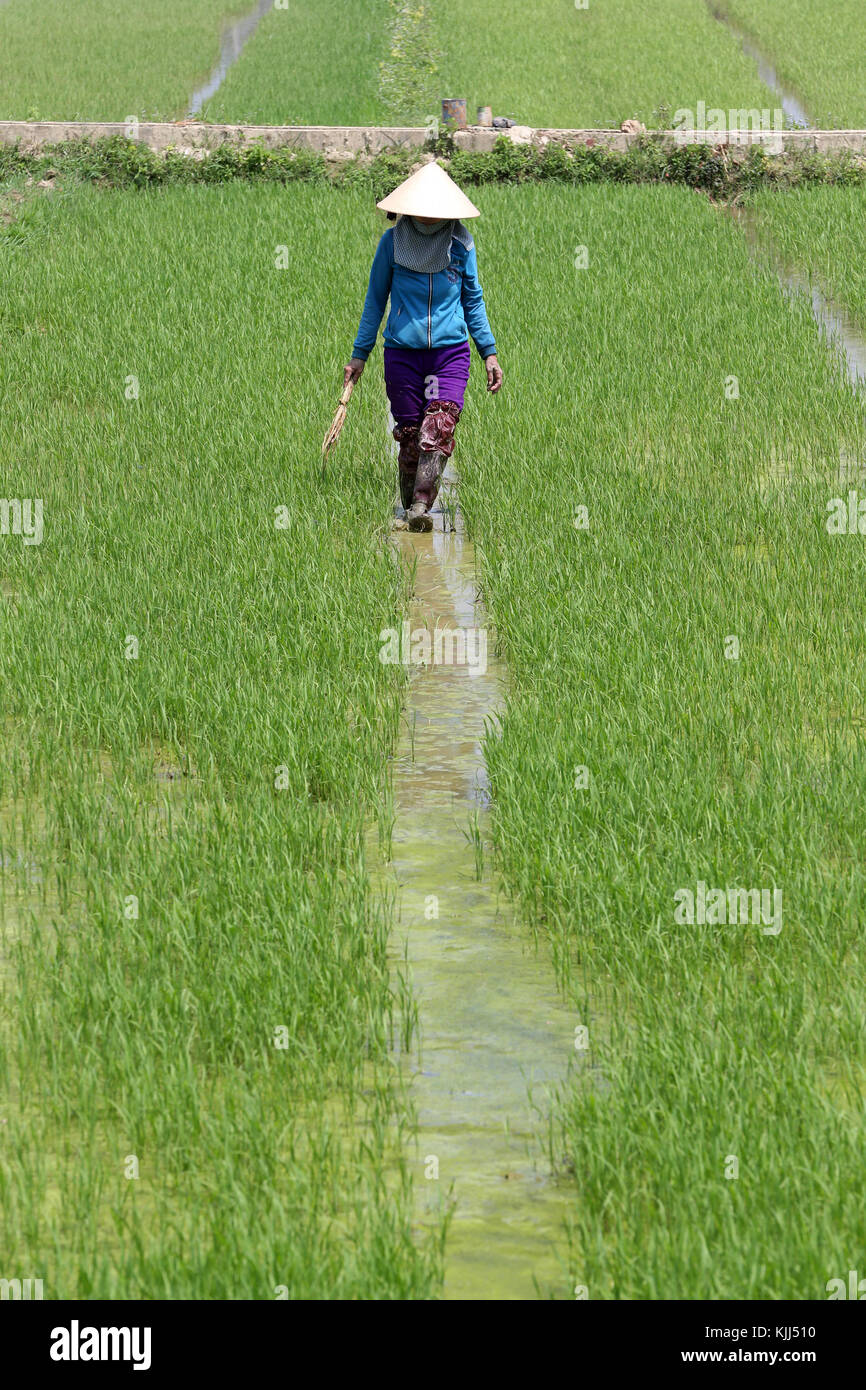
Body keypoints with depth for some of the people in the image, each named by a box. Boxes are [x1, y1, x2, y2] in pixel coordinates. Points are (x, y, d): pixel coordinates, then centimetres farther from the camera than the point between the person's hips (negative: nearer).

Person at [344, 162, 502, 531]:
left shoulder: (461, 243, 5)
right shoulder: (392, 242, 2)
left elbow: (473, 301, 15)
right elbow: (375, 300, 12)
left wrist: (489, 353, 11)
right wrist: (359, 354, 11)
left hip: (451, 352, 0)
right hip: (402, 352, 0)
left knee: (439, 427, -19)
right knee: (409, 434, 1)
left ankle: (420, 506, -24)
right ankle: (409, 508, 16)